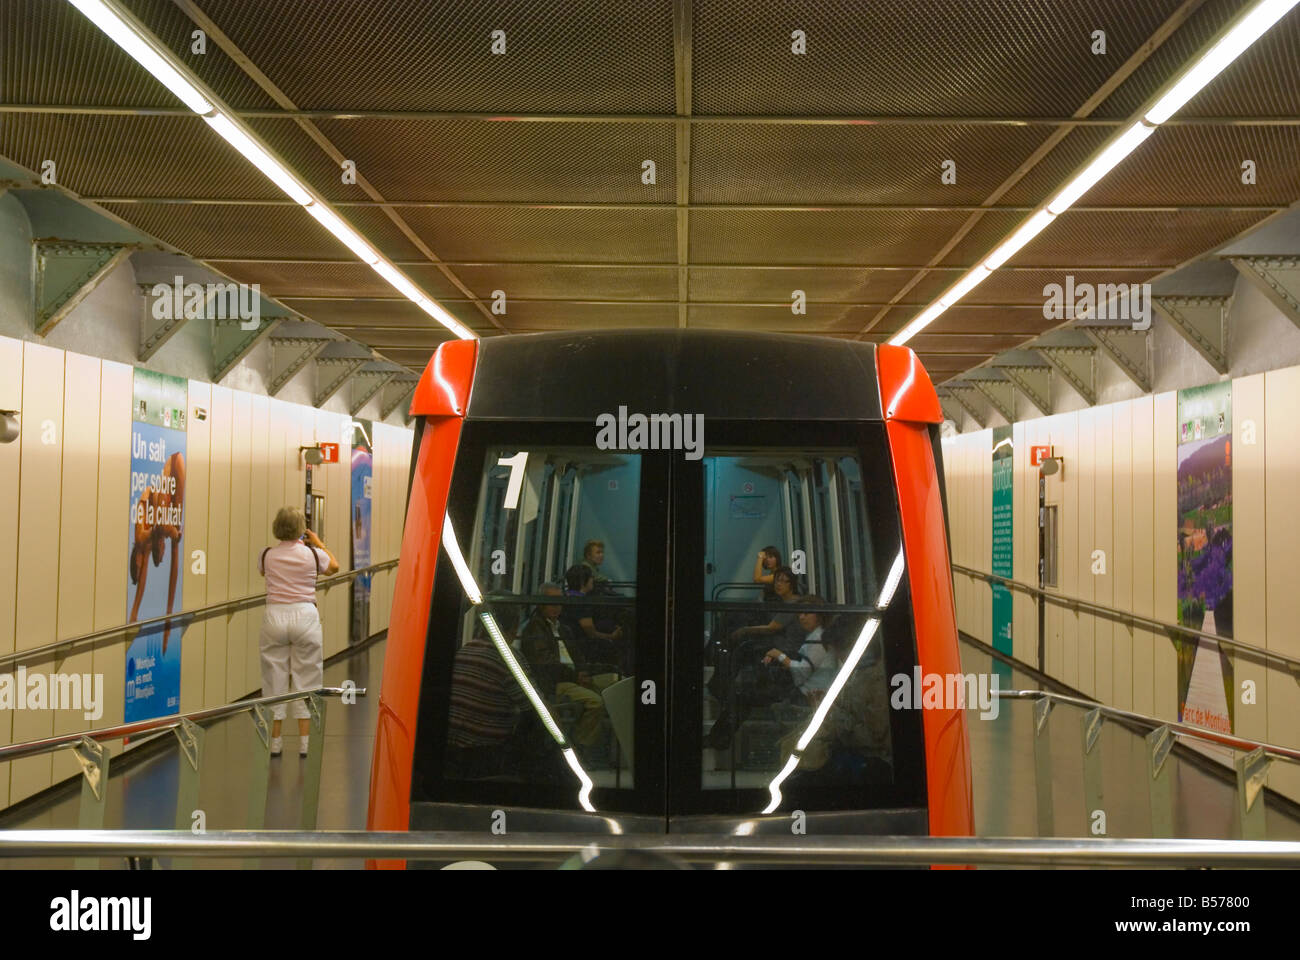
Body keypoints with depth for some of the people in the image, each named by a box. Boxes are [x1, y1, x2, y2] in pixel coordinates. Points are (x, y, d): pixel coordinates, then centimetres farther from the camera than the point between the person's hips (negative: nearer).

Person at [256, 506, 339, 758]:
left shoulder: (267, 555, 0)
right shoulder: (313, 554, -3)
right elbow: (334, 567, 19)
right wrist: (318, 543, 31)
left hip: (275, 616, 1)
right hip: (304, 616, -1)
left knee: (274, 679, 8)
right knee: (306, 678, 6)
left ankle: (274, 742, 12)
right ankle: (304, 742, 7)